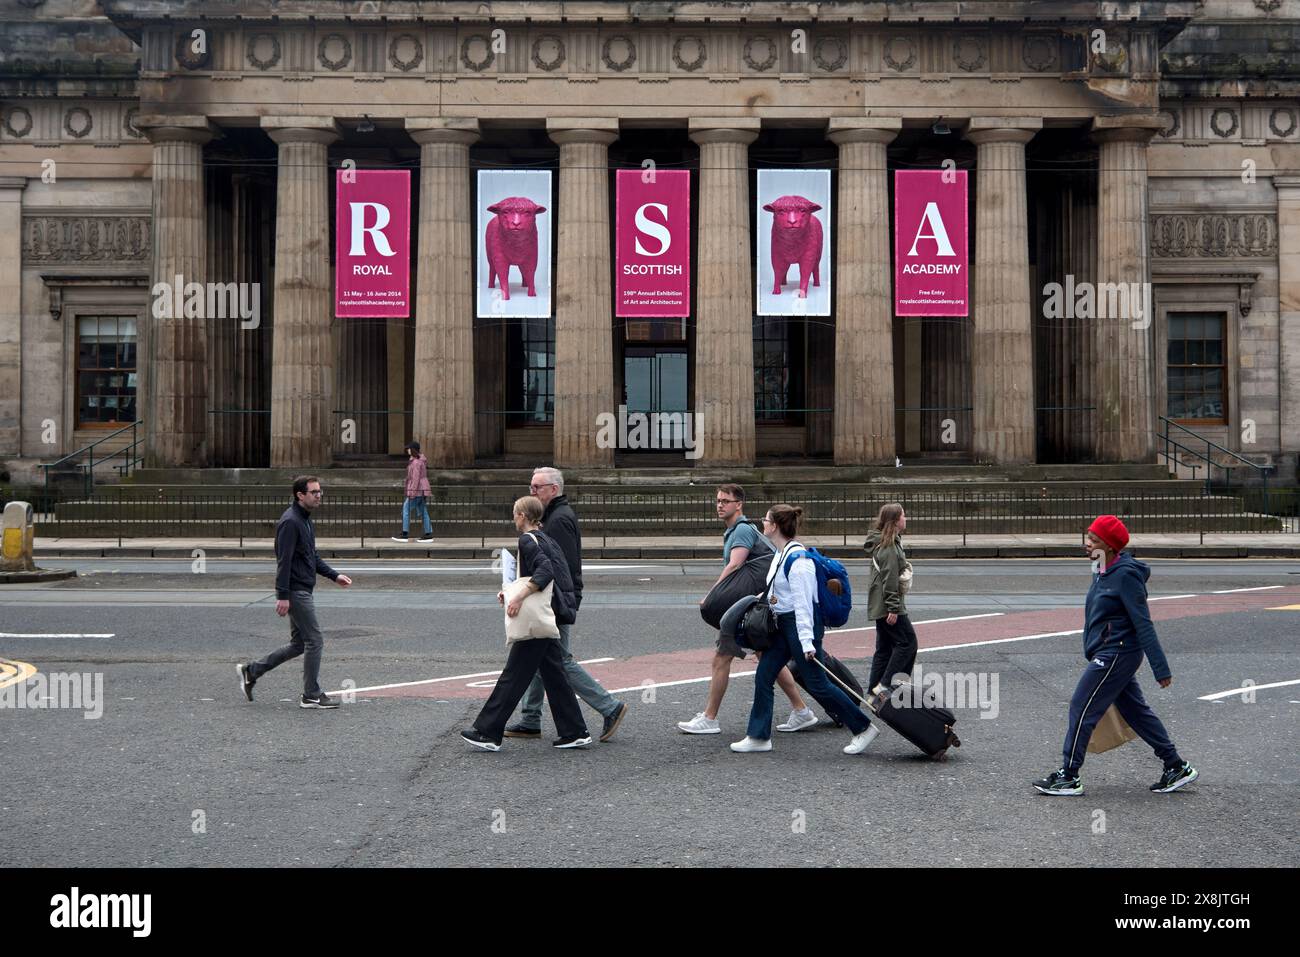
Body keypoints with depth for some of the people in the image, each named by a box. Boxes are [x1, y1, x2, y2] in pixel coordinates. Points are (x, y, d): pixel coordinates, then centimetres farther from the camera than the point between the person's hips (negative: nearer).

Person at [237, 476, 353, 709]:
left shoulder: (306, 520, 15)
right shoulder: (290, 521, -16)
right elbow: (283, 561, -21)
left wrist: (334, 576, 14)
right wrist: (282, 595, -23)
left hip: (303, 591, 10)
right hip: (296, 592, -10)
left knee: (298, 644, 14)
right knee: (315, 641, -4)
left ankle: (251, 671, 21)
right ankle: (311, 696, 5)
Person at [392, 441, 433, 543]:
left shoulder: (416, 462, -16)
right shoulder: (420, 460, 16)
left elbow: (416, 478, -20)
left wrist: (412, 493, -21)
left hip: (417, 490, -10)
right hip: (422, 491, 10)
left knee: (406, 510, -5)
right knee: (423, 512, 9)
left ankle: (405, 534, -3)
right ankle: (428, 535, 8)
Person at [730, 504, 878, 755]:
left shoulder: (797, 558, -20)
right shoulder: (780, 554, 10)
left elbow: (803, 601, -23)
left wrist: (806, 641, -25)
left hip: (801, 623, -10)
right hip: (784, 624, 10)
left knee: (816, 684, -4)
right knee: (763, 676, 7)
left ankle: (863, 728, 7)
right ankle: (759, 736, 15)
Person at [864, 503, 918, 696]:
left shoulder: (881, 542, 13)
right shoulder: (890, 546, -17)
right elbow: (889, 579, -21)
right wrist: (893, 608, -21)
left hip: (879, 606, 10)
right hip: (887, 606, -10)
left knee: (884, 648, 13)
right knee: (907, 642, -4)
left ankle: (874, 690, 16)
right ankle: (885, 684, -6)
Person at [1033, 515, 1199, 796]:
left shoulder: (1125, 575, -18)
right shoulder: (1103, 572, 11)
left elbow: (1143, 624, -19)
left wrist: (1161, 669, -19)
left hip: (1115, 654, -10)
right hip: (1110, 654, 10)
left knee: (1082, 709, -5)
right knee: (1135, 711, 16)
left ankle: (1068, 777, 2)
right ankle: (1177, 767, 24)